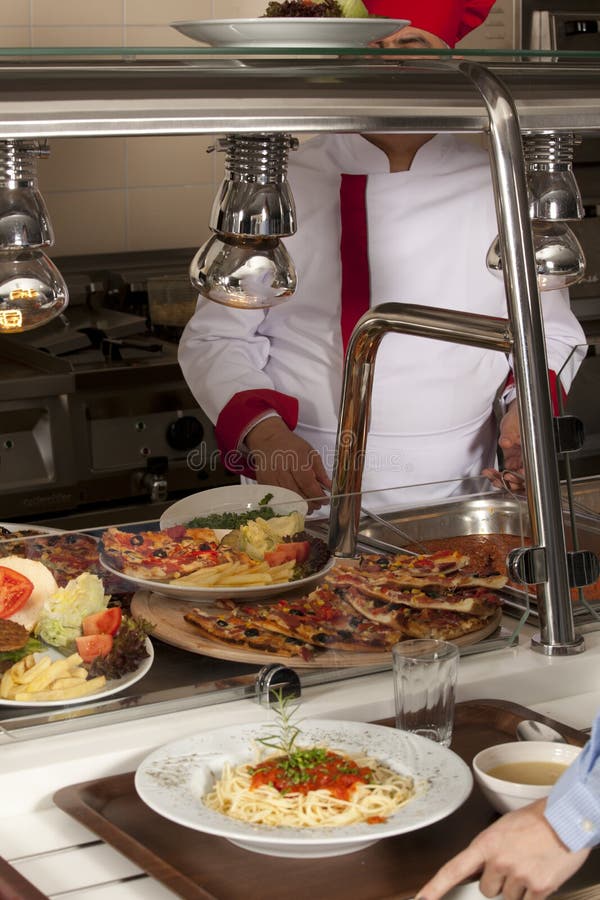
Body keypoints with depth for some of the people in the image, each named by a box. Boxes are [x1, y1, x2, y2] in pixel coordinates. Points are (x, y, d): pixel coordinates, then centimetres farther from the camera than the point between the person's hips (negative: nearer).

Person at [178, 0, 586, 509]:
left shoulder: (498, 190, 9)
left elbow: (548, 330, 17)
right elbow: (216, 338, 5)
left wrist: (529, 406, -3)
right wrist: (263, 430, -12)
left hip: (457, 495, 2)